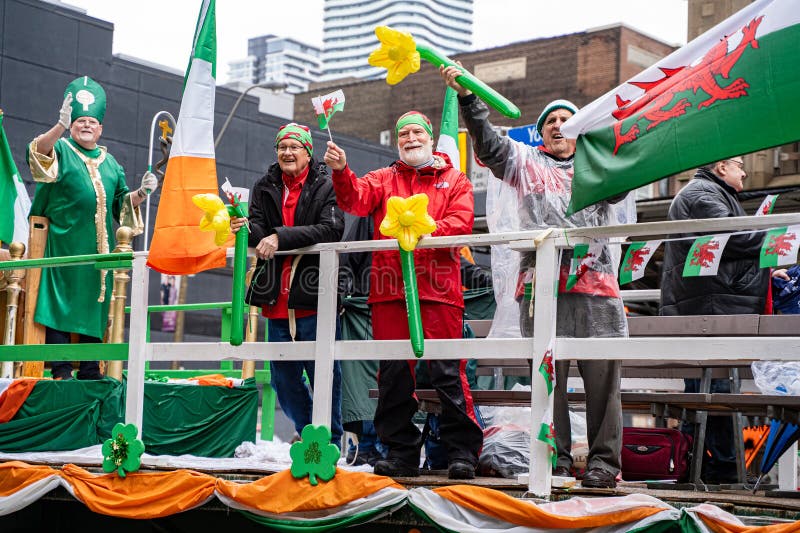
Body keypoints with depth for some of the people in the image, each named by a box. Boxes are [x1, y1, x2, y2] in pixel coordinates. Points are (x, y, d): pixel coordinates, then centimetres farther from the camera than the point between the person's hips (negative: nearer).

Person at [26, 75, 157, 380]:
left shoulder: (110, 163, 20)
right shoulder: (61, 151, 5)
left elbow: (122, 202, 19)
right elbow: (39, 152, -18)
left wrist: (141, 193, -2)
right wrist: (61, 125, -34)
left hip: (98, 248, 5)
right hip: (64, 243, -5)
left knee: (95, 304, 4)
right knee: (61, 301, -9)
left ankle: (89, 370, 7)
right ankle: (60, 369, -9)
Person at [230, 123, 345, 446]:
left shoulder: (326, 186, 0)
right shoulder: (265, 188, 14)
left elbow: (331, 230, -15)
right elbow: (260, 232, 3)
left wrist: (281, 237, -21)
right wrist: (248, 228, -21)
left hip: (315, 297, -5)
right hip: (277, 300, 5)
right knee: (283, 378, 12)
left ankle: (331, 442, 10)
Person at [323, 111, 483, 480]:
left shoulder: (454, 181, 14)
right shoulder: (383, 179, 20)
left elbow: (461, 223, -2)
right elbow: (356, 200, 0)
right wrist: (341, 172, -19)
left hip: (437, 287, -3)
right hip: (389, 288, 3)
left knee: (447, 370, -7)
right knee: (393, 371, 3)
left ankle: (462, 451, 0)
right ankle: (401, 452, 12)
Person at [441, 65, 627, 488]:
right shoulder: (527, 162, 20)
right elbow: (489, 144, 7)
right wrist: (466, 97, -5)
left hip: (596, 281, 0)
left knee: (602, 375, -3)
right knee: (548, 374, -1)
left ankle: (603, 460, 2)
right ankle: (555, 459, 5)